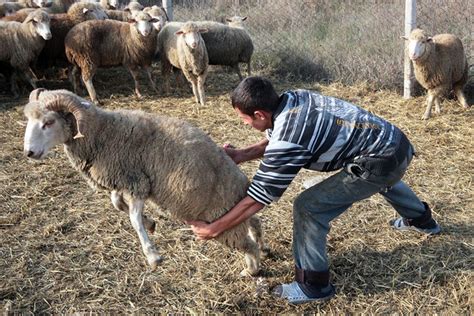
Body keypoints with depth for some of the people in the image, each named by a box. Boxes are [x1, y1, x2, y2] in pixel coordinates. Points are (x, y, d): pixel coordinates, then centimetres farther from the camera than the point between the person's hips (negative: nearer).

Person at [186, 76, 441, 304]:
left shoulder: (288, 142, -26)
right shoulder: (293, 98, -3)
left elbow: (257, 199, -19)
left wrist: (213, 229, -10)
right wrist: (241, 155, 3)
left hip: (382, 162, -9)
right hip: (396, 142, 9)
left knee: (308, 208, -7)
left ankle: (314, 286, 9)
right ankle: (421, 220, 70)